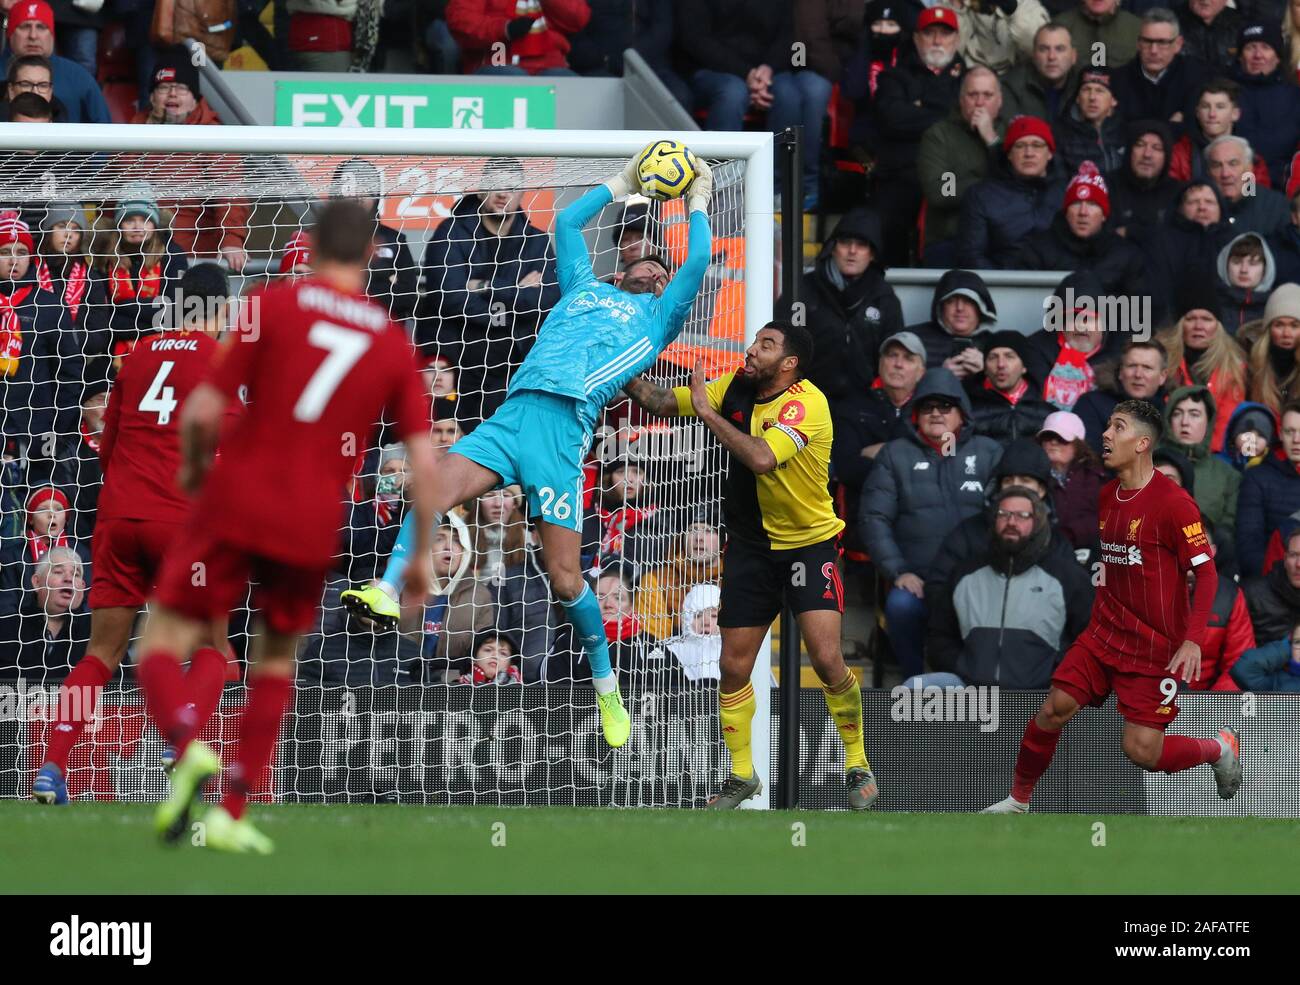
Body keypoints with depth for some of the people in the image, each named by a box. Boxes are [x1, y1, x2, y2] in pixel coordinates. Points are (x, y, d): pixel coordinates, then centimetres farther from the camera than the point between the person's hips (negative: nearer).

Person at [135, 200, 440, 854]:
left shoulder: (278, 305, -2)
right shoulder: (394, 345, 6)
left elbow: (203, 411, -6)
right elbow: (423, 459, 1)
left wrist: (193, 467, 14)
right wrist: (423, 552, 12)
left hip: (235, 506, -3)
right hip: (311, 529, 3)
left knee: (161, 649, 4)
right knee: (276, 660, 25)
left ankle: (189, 748, -28)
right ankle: (231, 815, 17)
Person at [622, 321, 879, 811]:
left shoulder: (806, 403, -22)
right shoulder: (737, 386, -2)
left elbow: (762, 458, -36)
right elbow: (664, 402, 8)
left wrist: (708, 412, -29)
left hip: (810, 544, -6)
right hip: (751, 545, 6)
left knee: (826, 659, -18)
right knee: (734, 667, 4)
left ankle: (857, 765, 1)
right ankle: (742, 775, 20)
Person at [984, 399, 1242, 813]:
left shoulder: (1172, 503, -17)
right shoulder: (1107, 496, 7)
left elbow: (1206, 573, -16)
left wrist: (1193, 640, -24)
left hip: (1155, 647, -6)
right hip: (1104, 635, 6)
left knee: (1141, 750, -8)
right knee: (1053, 710, -6)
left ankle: (1221, 748, 20)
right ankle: (1018, 801, 12)